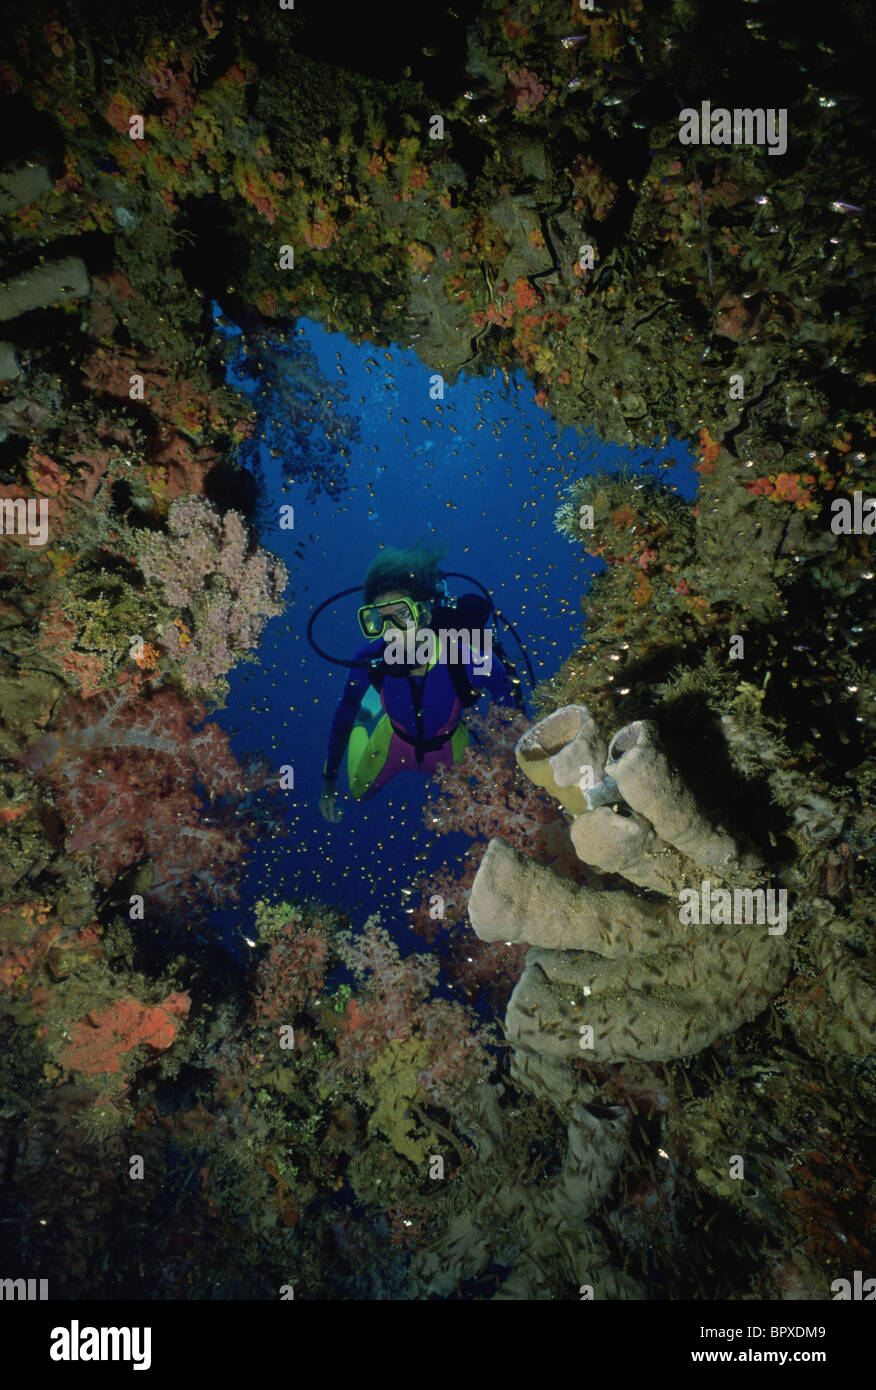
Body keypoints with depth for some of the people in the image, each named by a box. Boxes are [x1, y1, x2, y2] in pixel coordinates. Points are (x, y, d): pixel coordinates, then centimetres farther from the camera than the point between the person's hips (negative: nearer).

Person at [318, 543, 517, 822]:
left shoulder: (472, 660, -41)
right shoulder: (369, 659, -34)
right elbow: (343, 715, -14)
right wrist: (329, 783, -6)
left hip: (448, 749, 0)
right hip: (394, 743, 1)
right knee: (358, 793, 26)